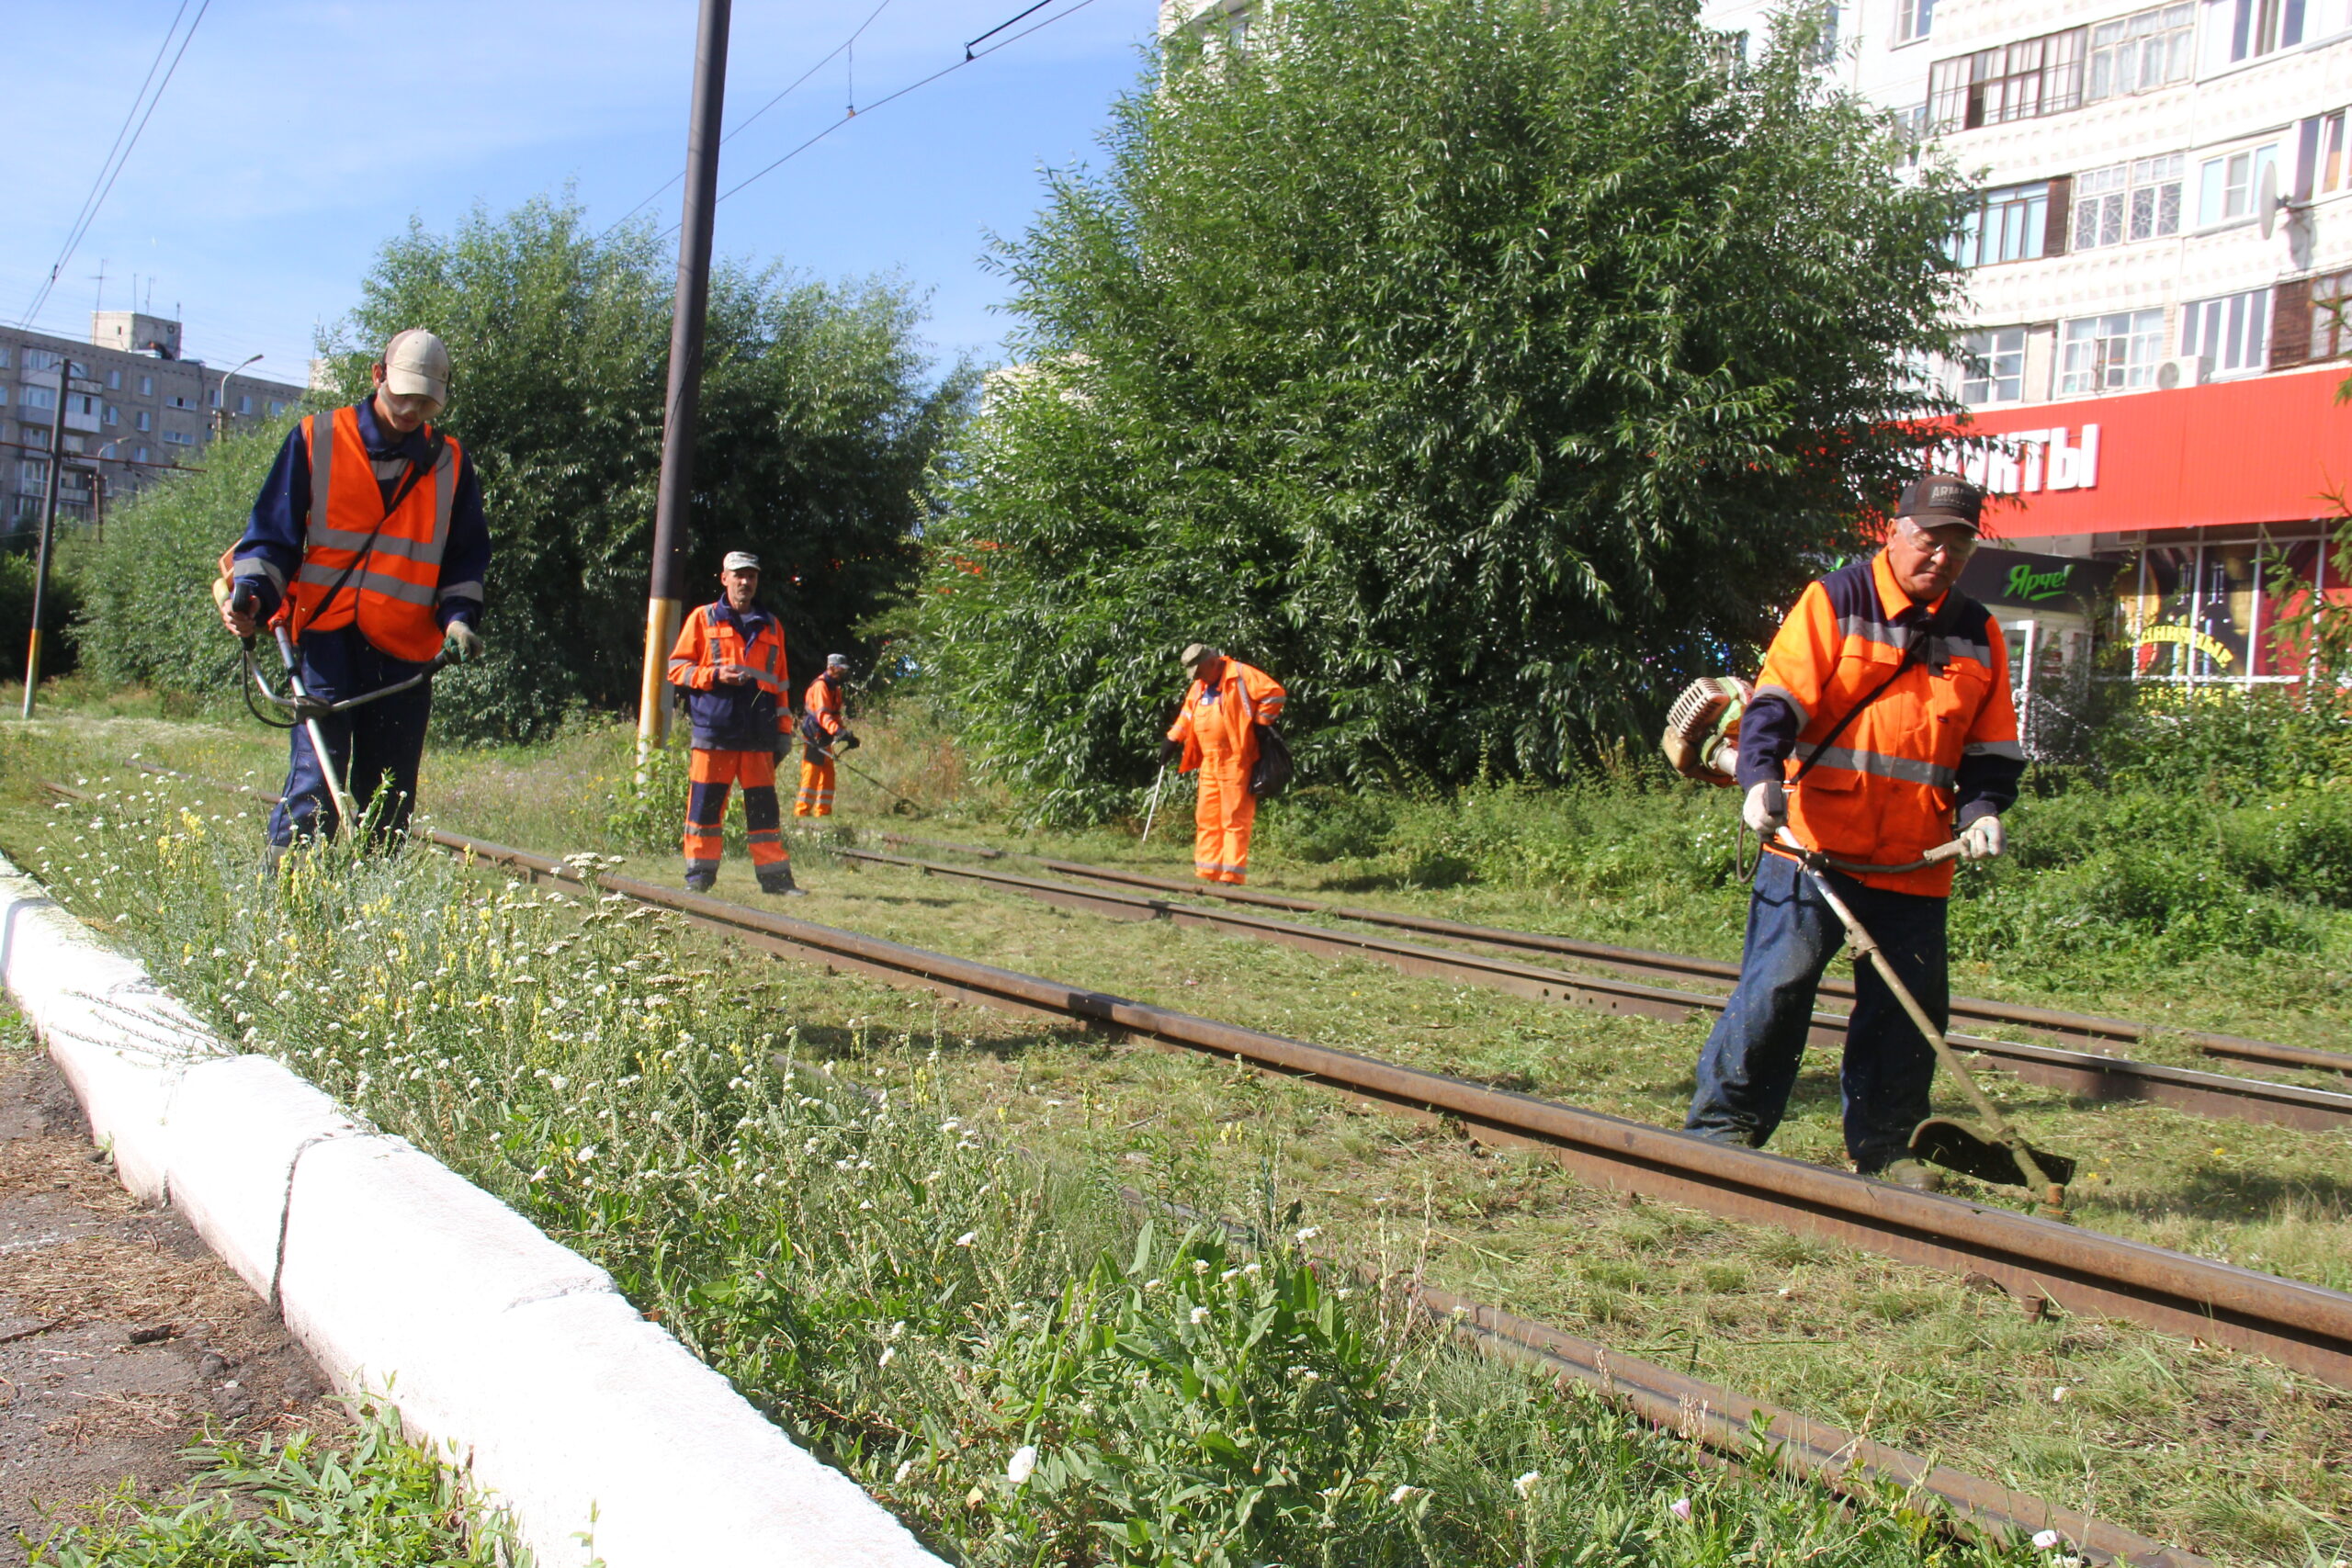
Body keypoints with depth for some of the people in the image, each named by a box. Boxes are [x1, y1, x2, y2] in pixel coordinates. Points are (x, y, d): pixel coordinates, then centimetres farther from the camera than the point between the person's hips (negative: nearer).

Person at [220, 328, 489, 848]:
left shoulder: (449, 462, 11)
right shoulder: (315, 440, 5)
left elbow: (467, 553, 18)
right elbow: (271, 533, 6)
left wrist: (459, 616, 1)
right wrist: (252, 591, -10)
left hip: (407, 649, 3)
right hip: (326, 635, -2)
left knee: (391, 801, 5)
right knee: (319, 777, -15)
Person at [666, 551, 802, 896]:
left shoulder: (771, 627, 18)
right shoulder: (703, 619, 9)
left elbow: (780, 682, 19)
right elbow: (676, 668, 5)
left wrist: (783, 729, 13)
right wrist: (715, 675, -11)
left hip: (758, 735, 2)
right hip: (713, 728, -2)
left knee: (764, 805, 2)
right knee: (705, 803, -1)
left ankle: (775, 876, 6)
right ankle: (699, 876, 6)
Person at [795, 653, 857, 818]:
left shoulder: (834, 688, 17)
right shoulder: (820, 685, -15)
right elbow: (822, 713, -28)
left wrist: (845, 733, 10)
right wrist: (838, 731, -42)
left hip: (824, 739, 10)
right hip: (813, 738, -10)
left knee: (827, 776, 11)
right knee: (811, 775, -11)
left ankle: (823, 812, 16)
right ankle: (801, 812, -10)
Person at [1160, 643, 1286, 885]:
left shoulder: (1241, 675, -9)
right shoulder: (1199, 687, 17)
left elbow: (1274, 694, -16)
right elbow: (1187, 715, 27)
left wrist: (1260, 723, -10)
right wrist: (1172, 740, 17)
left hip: (1236, 762, -8)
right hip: (1209, 763, 8)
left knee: (1235, 819, -5)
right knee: (1206, 818, 9)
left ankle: (1233, 876, -4)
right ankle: (1207, 873, 14)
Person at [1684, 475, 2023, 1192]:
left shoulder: (1978, 635, 14)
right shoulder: (1835, 602, 0)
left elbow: (1993, 748, 17)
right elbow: (1779, 698, -9)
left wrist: (1983, 810, -2)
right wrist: (1762, 777, -25)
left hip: (1916, 862, 5)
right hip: (1814, 842, -5)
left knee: (1911, 1002, 7)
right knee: (1780, 979, -8)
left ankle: (1884, 1145, 20)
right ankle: (1725, 1123, 3)